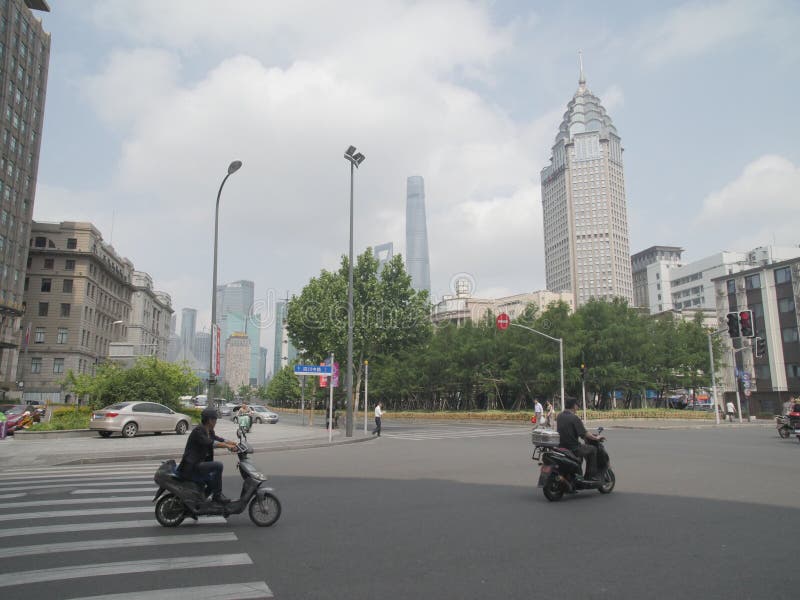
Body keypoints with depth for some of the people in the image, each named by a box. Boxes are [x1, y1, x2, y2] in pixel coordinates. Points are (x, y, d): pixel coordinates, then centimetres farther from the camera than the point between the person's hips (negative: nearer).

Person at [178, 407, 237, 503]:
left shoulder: (209, 432, 11)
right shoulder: (198, 431, -18)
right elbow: (209, 443, -32)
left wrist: (232, 443, -11)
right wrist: (227, 446, -37)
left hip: (198, 464, 11)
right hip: (191, 467, -11)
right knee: (218, 465, -24)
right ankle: (217, 495, -13)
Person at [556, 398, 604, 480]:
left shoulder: (559, 416, 7)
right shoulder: (574, 418, -16)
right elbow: (584, 433, -18)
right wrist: (596, 438, -4)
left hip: (561, 446, 8)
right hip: (573, 448, -8)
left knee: (583, 448, 32)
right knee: (593, 449, 10)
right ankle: (593, 474, 12)